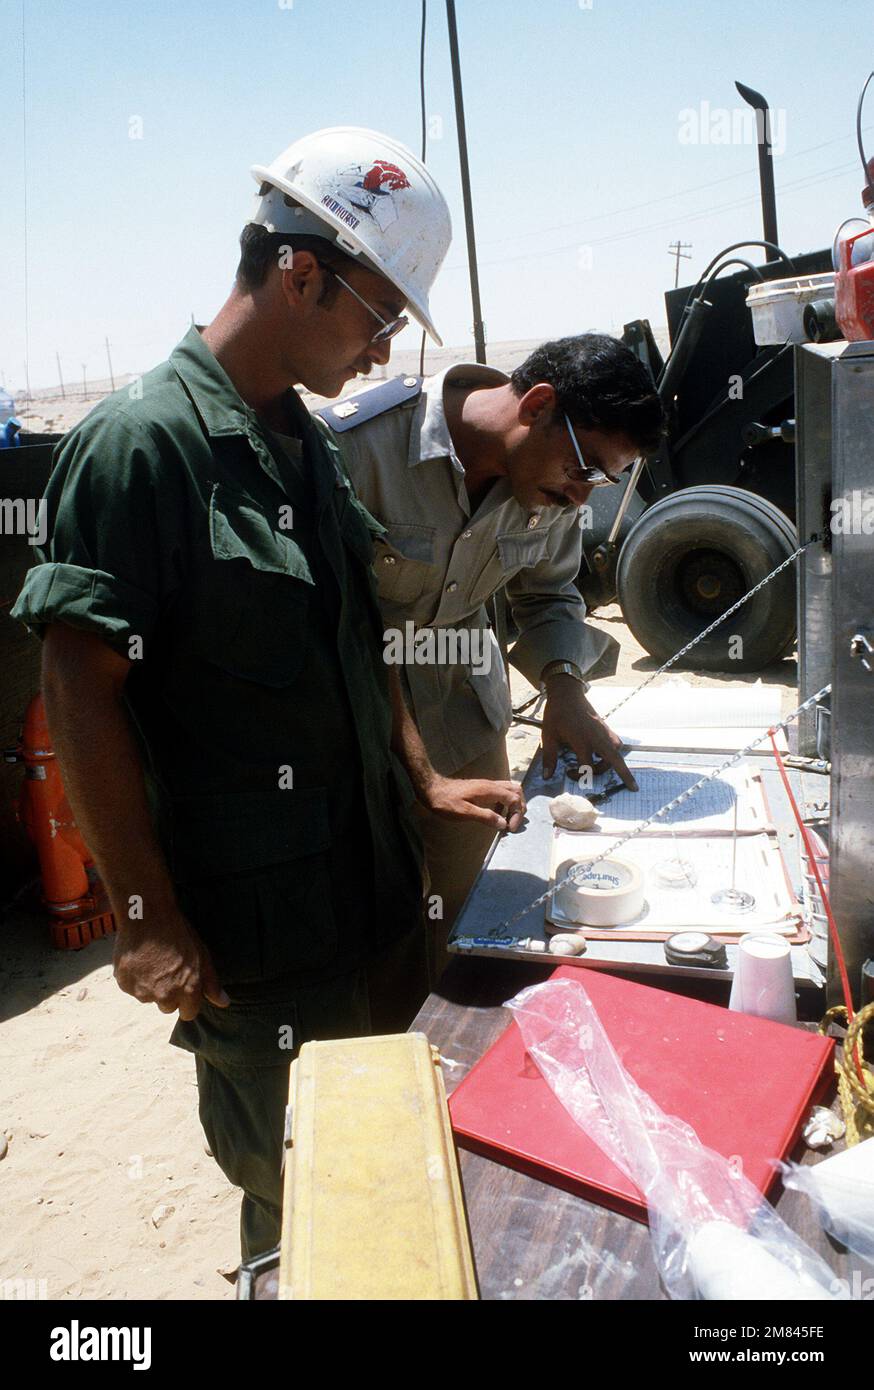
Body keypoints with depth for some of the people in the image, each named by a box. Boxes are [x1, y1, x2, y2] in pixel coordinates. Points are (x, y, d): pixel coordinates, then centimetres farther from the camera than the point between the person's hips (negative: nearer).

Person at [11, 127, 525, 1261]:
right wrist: (148, 918, -16)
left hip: (373, 900, 8)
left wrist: (424, 778, 10)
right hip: (253, 942, -7)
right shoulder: (142, 442, -17)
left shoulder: (310, 446, 9)